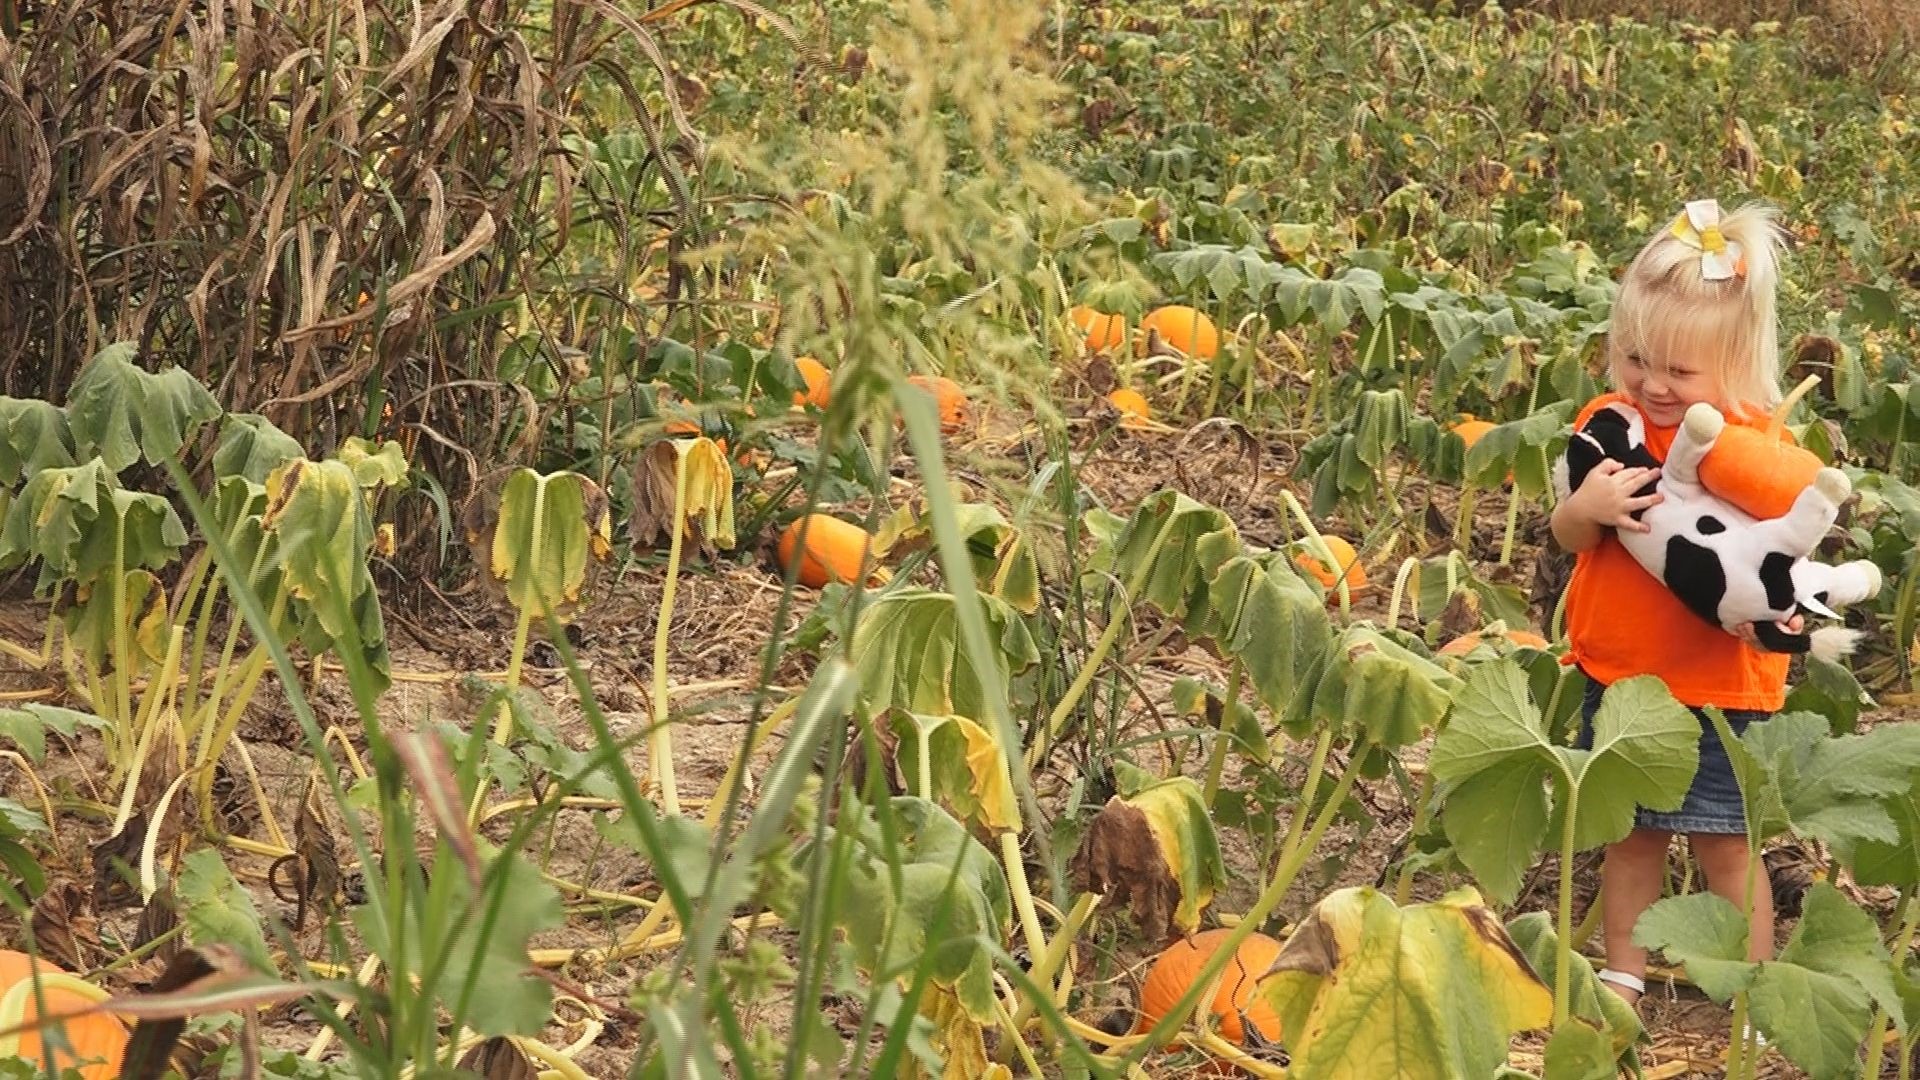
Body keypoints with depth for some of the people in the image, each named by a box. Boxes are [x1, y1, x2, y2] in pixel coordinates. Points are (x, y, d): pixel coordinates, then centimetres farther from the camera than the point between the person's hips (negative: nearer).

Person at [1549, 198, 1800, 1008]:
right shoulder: (1611, 423, -2)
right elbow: (1568, 539, 1)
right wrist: (1585, 507, -22)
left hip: (1718, 688, -4)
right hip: (1617, 676, 4)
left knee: (1724, 844, 6)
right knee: (1630, 833, 16)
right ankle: (1624, 974, 31)